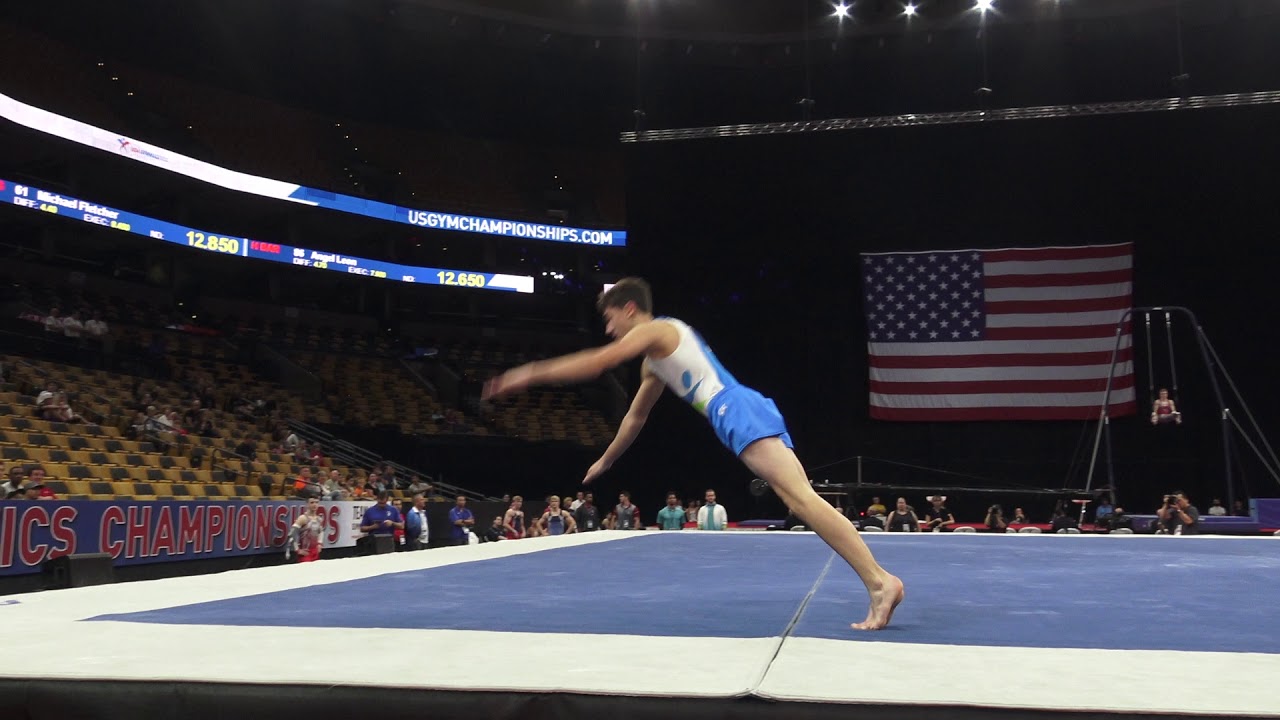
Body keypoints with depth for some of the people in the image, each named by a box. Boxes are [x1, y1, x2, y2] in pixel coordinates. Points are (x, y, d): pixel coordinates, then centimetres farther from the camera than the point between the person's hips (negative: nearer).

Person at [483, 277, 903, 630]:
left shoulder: (655, 330, 4)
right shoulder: (655, 360, 34)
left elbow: (595, 362, -5)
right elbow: (636, 416, 43)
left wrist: (529, 374, -1)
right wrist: (606, 460, 51)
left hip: (738, 413, -10)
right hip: (751, 413, 10)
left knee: (802, 498, -19)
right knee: (800, 499, 2)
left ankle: (880, 581, -27)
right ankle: (879, 584, -3)